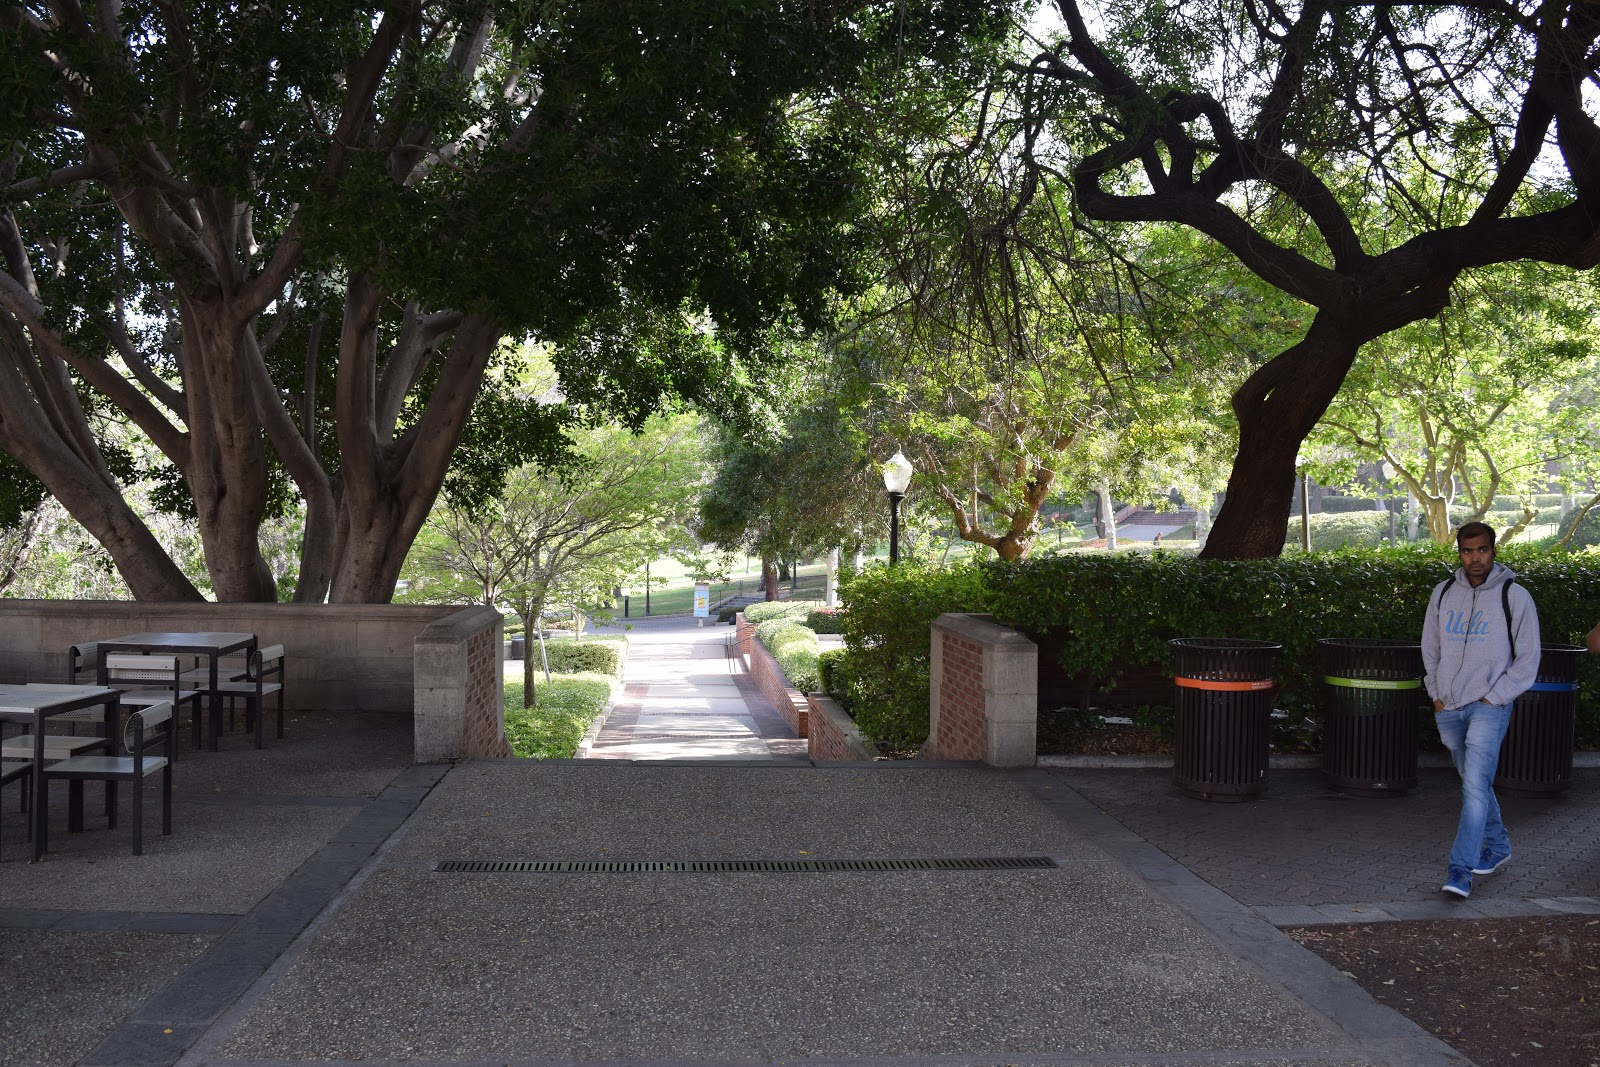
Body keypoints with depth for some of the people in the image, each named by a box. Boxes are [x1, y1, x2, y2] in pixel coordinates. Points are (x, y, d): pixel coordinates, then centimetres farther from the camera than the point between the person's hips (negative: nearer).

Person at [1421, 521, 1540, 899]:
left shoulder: (1514, 596, -6)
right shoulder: (1443, 593, 6)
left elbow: (1528, 659, -2)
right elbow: (1431, 647, 16)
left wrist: (1494, 698, -8)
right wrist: (1436, 694, 7)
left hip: (1489, 707, -5)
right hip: (1448, 708, 5)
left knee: (1475, 785, -15)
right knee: (1473, 783, 16)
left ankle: (1461, 867, -16)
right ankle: (1497, 846, 34)